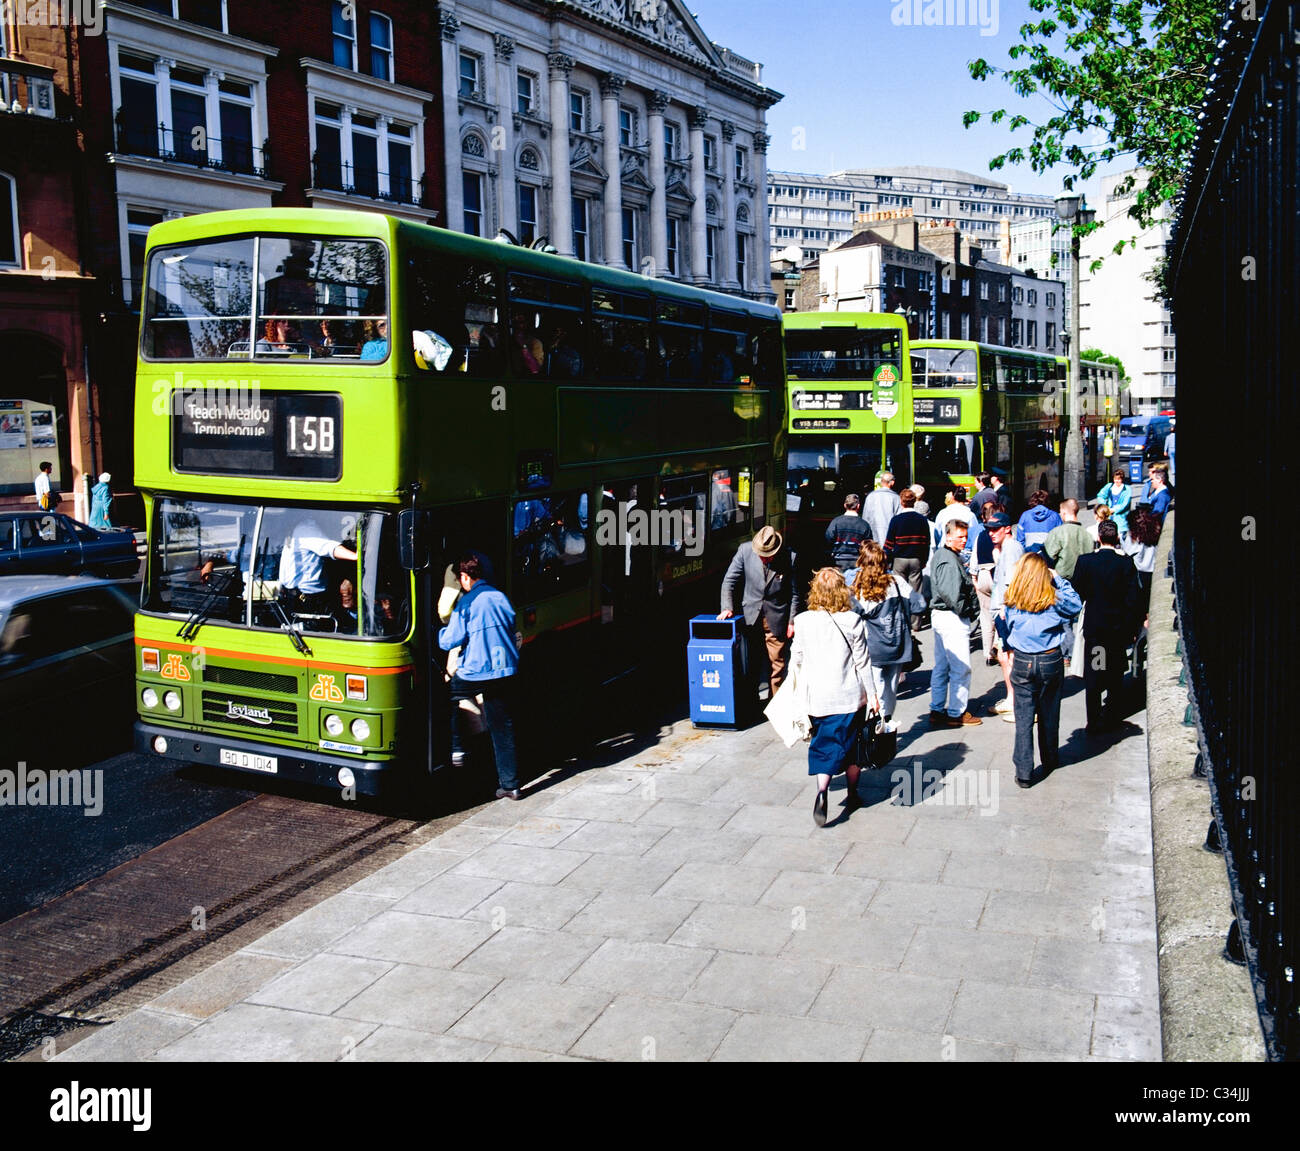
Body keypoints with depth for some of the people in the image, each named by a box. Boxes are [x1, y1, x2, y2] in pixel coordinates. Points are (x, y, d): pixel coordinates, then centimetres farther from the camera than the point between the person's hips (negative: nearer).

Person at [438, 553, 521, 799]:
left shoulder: (466, 603, -10)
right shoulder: (500, 597, 8)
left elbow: (448, 642, -8)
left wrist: (442, 631, 12)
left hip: (475, 674, -5)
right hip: (506, 672, 5)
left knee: (445, 696, 23)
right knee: (503, 728, 9)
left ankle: (455, 749, 17)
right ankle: (510, 785, 10)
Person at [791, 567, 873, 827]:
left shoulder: (803, 621, -6)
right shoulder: (853, 622, -10)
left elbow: (796, 658, 5)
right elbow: (862, 663, -5)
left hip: (814, 696, 1)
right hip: (848, 696, -1)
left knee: (822, 746, 9)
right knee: (850, 744, 16)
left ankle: (822, 790, -14)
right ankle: (853, 795, 28)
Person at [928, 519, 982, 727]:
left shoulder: (941, 556, 13)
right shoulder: (950, 561, -19)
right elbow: (951, 593, -27)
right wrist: (967, 611, -14)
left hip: (939, 614, 11)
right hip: (952, 618, -11)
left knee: (942, 666, 16)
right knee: (961, 668, -2)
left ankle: (937, 710, 23)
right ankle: (956, 713, 4)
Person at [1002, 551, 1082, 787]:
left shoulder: (1012, 602, -7)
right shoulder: (1054, 600, -10)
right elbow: (1075, 606, 6)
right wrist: (1059, 580, 5)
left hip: (1022, 662, 0)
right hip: (1051, 661, 0)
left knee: (1024, 719, 4)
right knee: (1049, 715, 17)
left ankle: (1024, 773, 3)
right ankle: (1050, 762, 34)